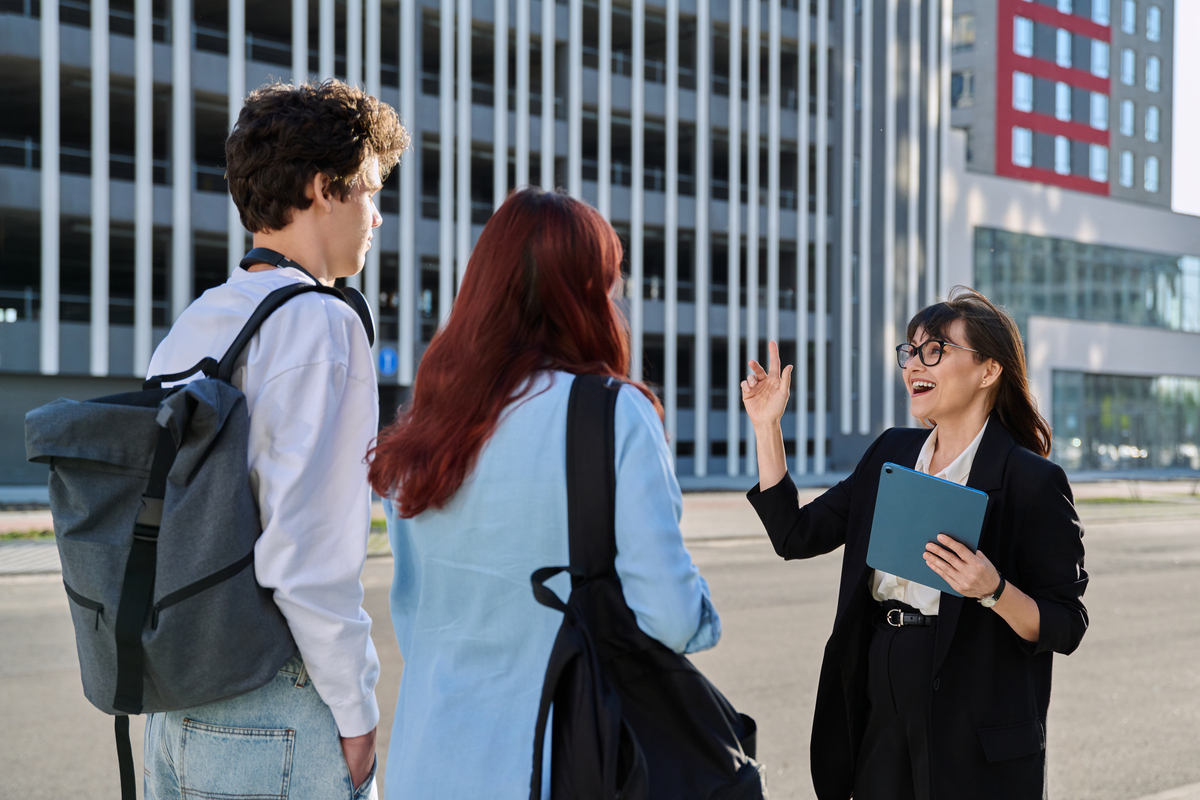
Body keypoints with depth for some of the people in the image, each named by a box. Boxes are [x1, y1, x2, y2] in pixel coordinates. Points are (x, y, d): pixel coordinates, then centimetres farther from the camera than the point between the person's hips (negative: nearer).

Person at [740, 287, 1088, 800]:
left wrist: (993, 591, -28)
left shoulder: (1032, 480, -10)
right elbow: (796, 535, 9)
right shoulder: (892, 454, 9)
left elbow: (1066, 627, -10)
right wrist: (767, 427, 6)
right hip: (881, 715, 6)